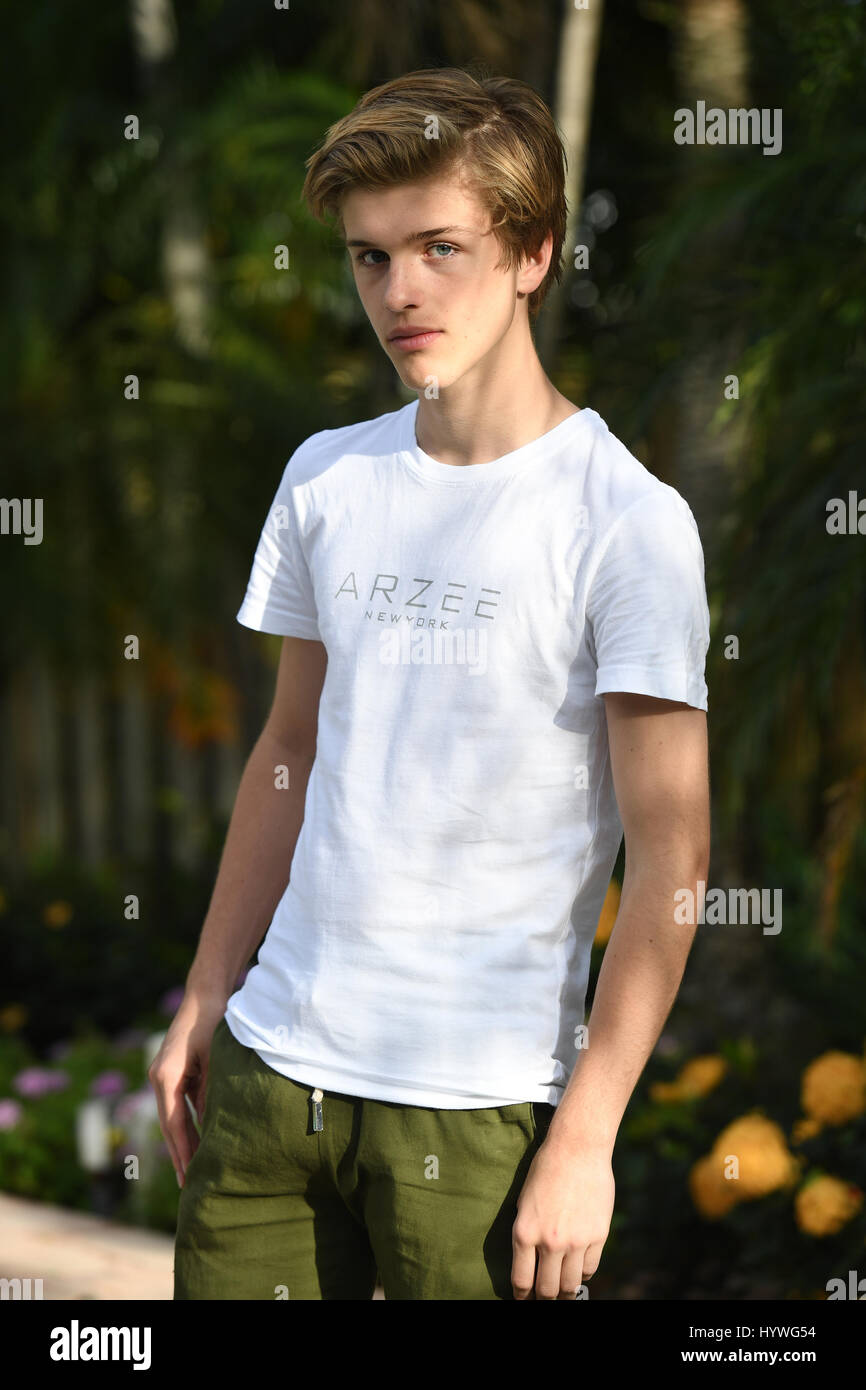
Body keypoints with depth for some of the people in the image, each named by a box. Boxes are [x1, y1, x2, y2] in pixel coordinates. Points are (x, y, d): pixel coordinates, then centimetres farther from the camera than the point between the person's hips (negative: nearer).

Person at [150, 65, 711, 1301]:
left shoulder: (626, 520, -10)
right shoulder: (327, 480, 7)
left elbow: (670, 859, -11)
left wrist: (585, 1139, -13)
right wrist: (205, 1000, 15)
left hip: (482, 1104, -5)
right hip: (275, 1062, 5)